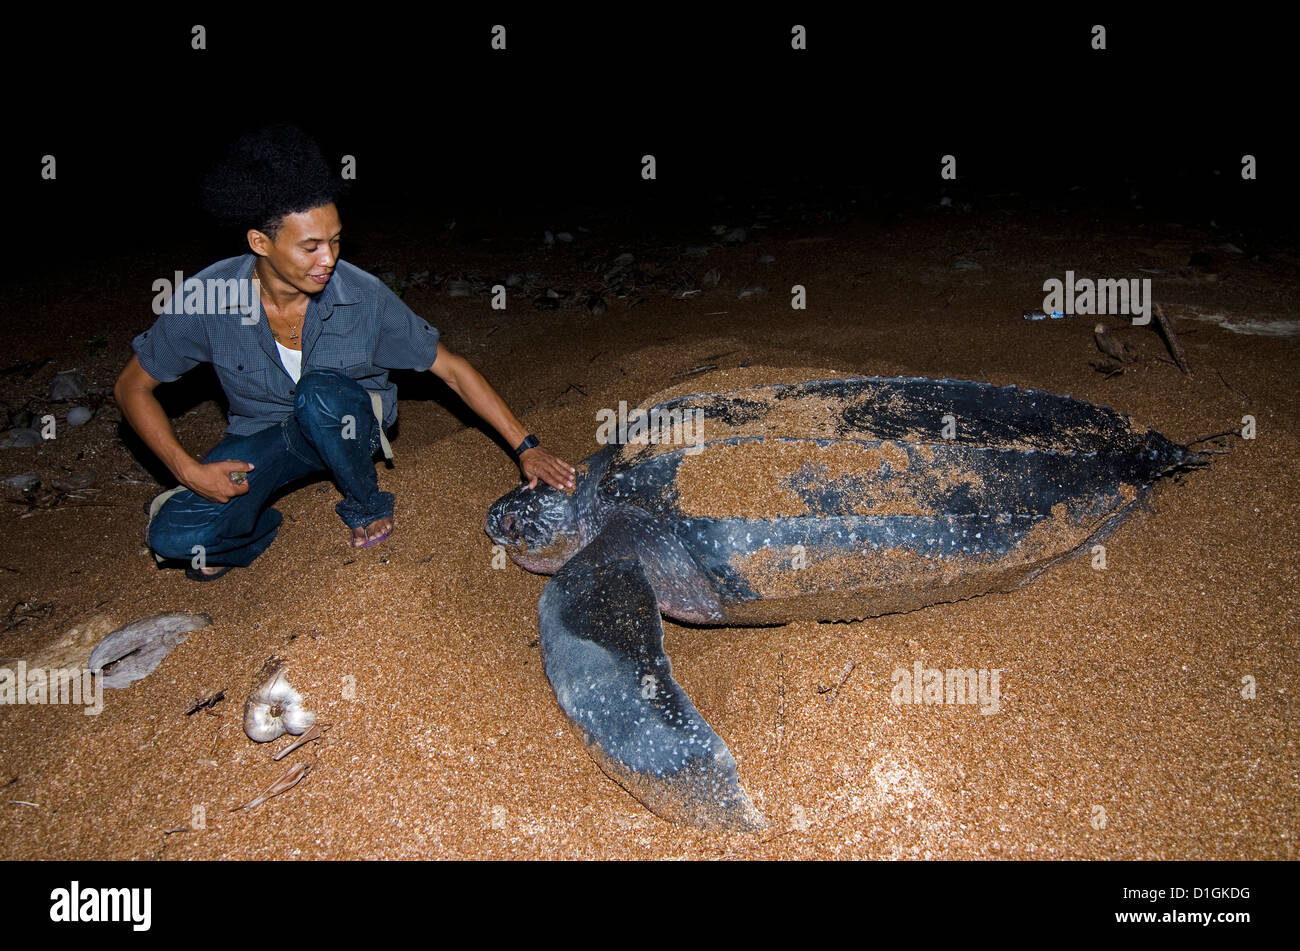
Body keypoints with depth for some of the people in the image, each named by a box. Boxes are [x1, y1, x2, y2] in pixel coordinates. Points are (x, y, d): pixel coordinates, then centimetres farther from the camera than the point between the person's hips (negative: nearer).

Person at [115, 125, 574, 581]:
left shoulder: (363, 296, -25)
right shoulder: (204, 298, -23)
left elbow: (453, 369, -17)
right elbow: (132, 387, -9)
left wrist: (525, 446, -20)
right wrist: (189, 471, -21)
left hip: (345, 425, 0)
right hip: (263, 436, 0)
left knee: (320, 391, -37)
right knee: (174, 538, -26)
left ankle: (368, 504, -7)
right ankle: (259, 525, 10)